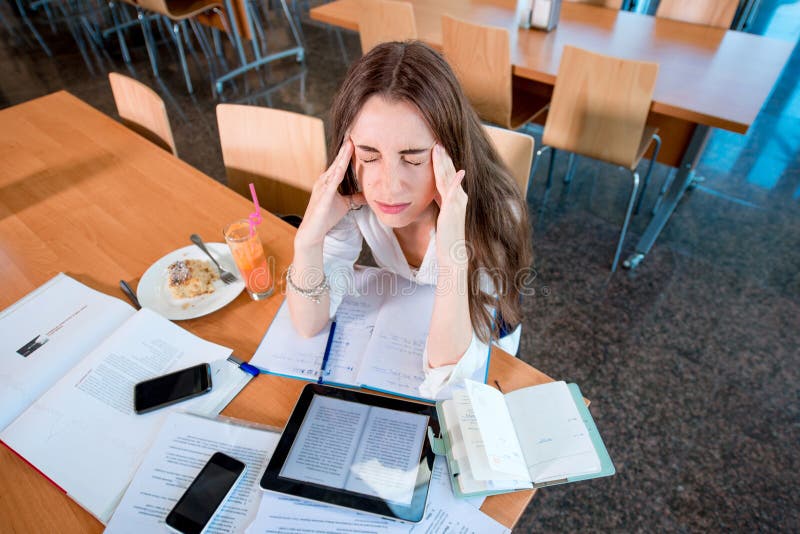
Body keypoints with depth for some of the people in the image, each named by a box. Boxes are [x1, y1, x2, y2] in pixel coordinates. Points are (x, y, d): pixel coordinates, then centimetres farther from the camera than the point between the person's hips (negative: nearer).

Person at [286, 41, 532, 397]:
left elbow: (445, 381, -30)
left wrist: (454, 259, -44)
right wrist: (308, 239, -35)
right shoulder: (352, 195, -22)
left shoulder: (492, 211, -30)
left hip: (481, 344, -1)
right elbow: (310, 325, -19)